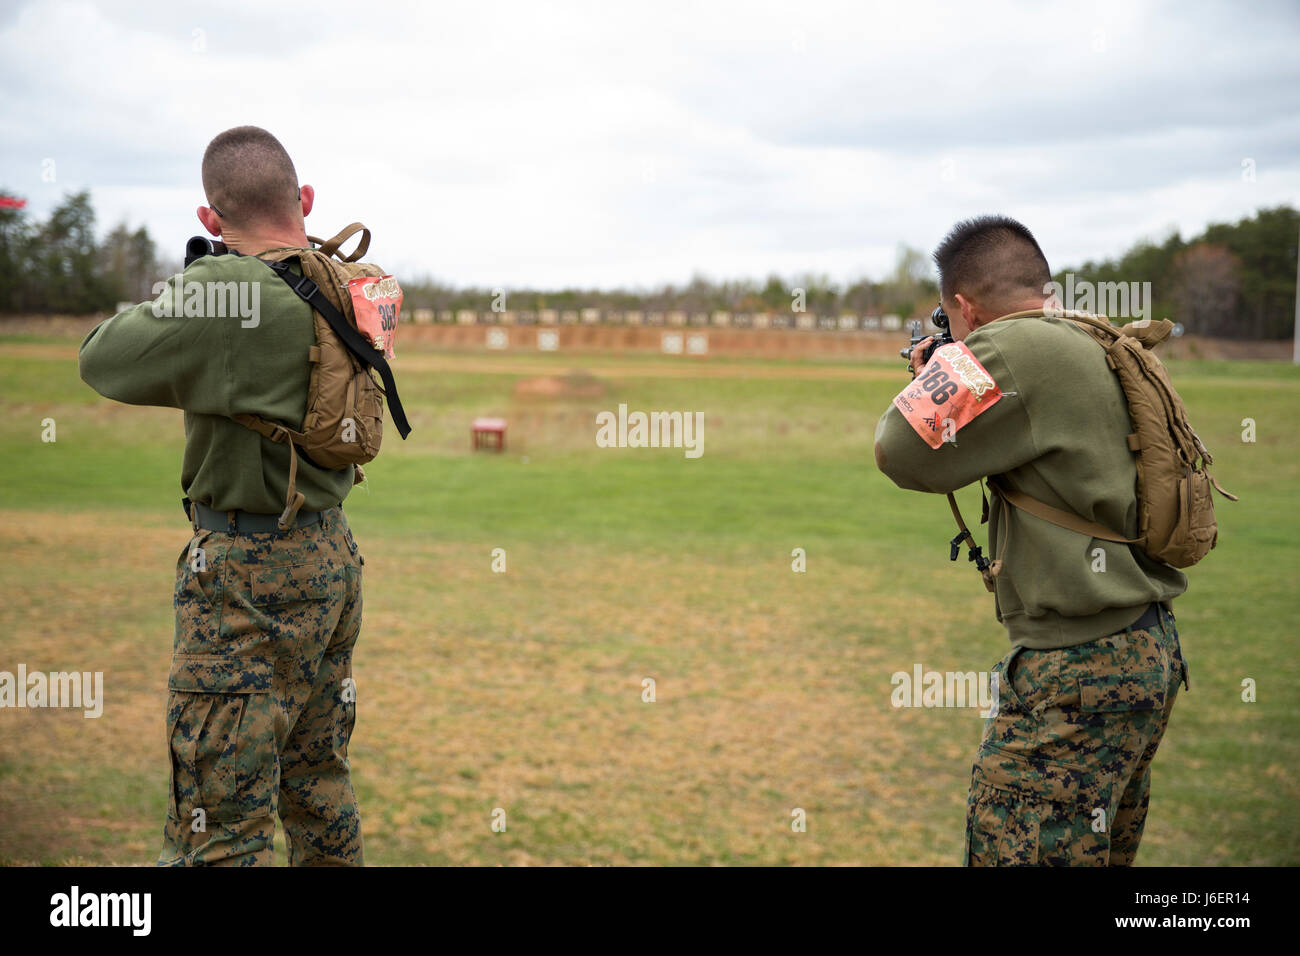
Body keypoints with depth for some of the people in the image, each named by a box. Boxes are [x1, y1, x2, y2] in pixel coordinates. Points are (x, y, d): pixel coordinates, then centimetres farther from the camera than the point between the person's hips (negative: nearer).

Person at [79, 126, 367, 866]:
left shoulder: (223, 293, -20)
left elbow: (102, 361, -8)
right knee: (319, 788, 21)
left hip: (253, 573, -8)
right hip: (334, 555, 8)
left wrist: (167, 301, 9)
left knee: (219, 823, 0)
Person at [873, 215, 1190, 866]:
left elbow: (902, 451, -15)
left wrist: (925, 381, 6)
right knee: (1106, 856, 19)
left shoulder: (1015, 348, -16)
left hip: (1080, 666, -10)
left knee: (1015, 853, -4)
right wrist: (946, 375, 22)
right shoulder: (1101, 349, 13)